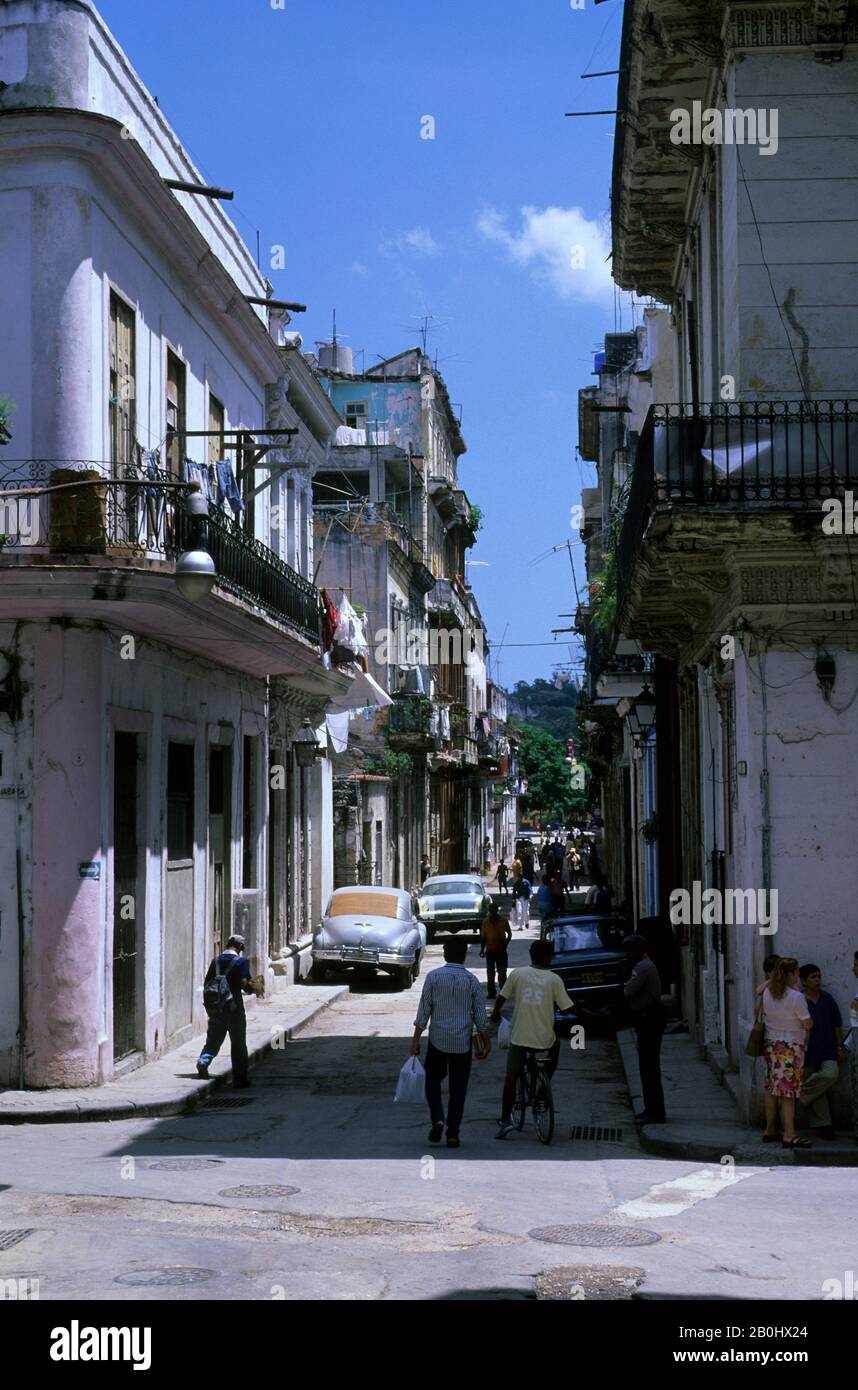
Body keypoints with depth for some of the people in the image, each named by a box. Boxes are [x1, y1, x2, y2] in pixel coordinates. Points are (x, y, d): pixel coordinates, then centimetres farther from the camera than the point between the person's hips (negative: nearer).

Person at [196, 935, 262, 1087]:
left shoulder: (216, 961, 8)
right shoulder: (241, 961, -8)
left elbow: (207, 983, 10)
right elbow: (245, 984, -18)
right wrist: (256, 989, 2)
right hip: (235, 1008, -4)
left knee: (213, 1039, 11)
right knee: (238, 1044, 5)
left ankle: (203, 1061, -15)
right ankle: (240, 1078, 6)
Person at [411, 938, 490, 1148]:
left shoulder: (433, 977, -5)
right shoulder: (472, 980, -2)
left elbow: (424, 1010, -5)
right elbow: (480, 1015, 1)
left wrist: (416, 1039, 0)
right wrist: (486, 1040, 13)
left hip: (438, 1041, -1)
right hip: (463, 1043, 1)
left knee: (433, 1082, 15)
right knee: (458, 1089, 7)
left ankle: (438, 1120, -5)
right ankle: (453, 1134, 5)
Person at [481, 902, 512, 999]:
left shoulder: (504, 921, -5)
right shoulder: (486, 922, -1)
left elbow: (509, 934, 4)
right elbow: (484, 936, 6)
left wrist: (505, 944, -10)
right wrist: (482, 949, 2)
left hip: (501, 950, -2)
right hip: (490, 950, 2)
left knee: (502, 972, 3)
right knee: (490, 972, 6)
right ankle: (491, 992, 13)